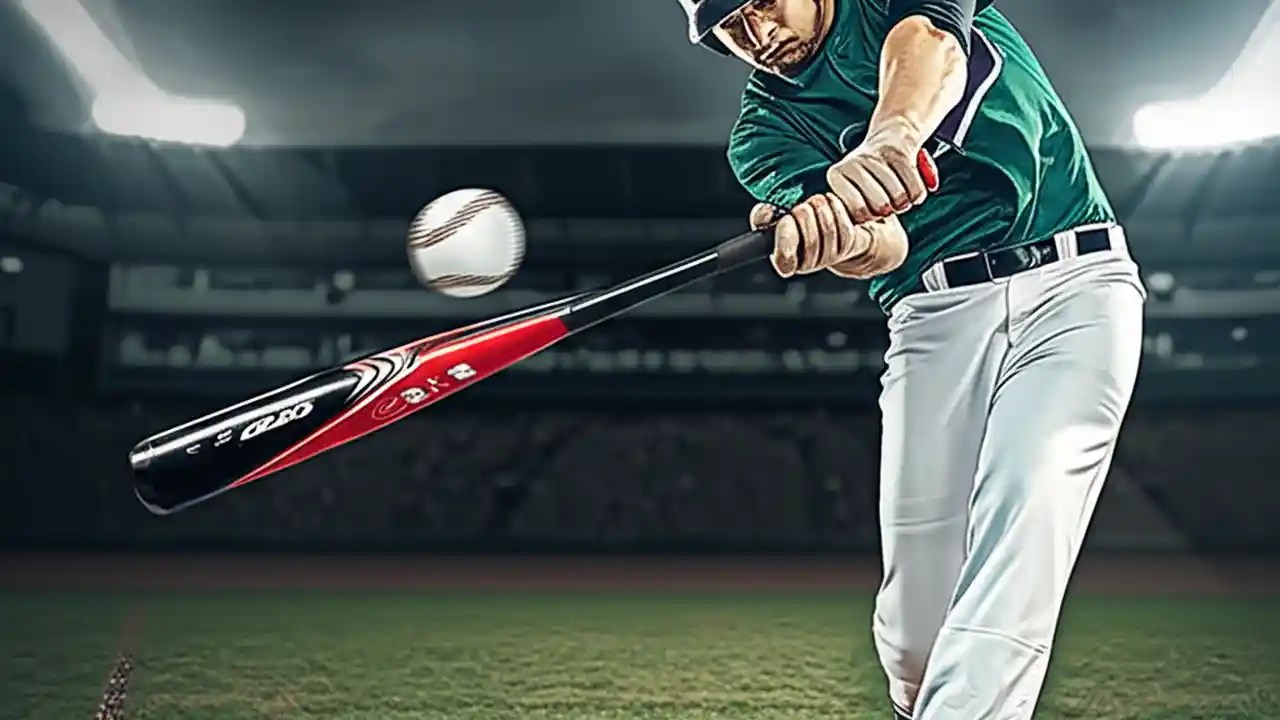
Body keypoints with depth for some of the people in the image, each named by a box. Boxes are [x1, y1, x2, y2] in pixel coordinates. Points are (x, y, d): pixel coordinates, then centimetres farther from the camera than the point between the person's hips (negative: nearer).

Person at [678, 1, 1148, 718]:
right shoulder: (765, 127, 9)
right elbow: (884, 246, -11)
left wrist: (893, 132, -41)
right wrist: (839, 237, -37)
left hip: (1075, 281, -1)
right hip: (937, 318, 2)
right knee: (914, 633, -7)